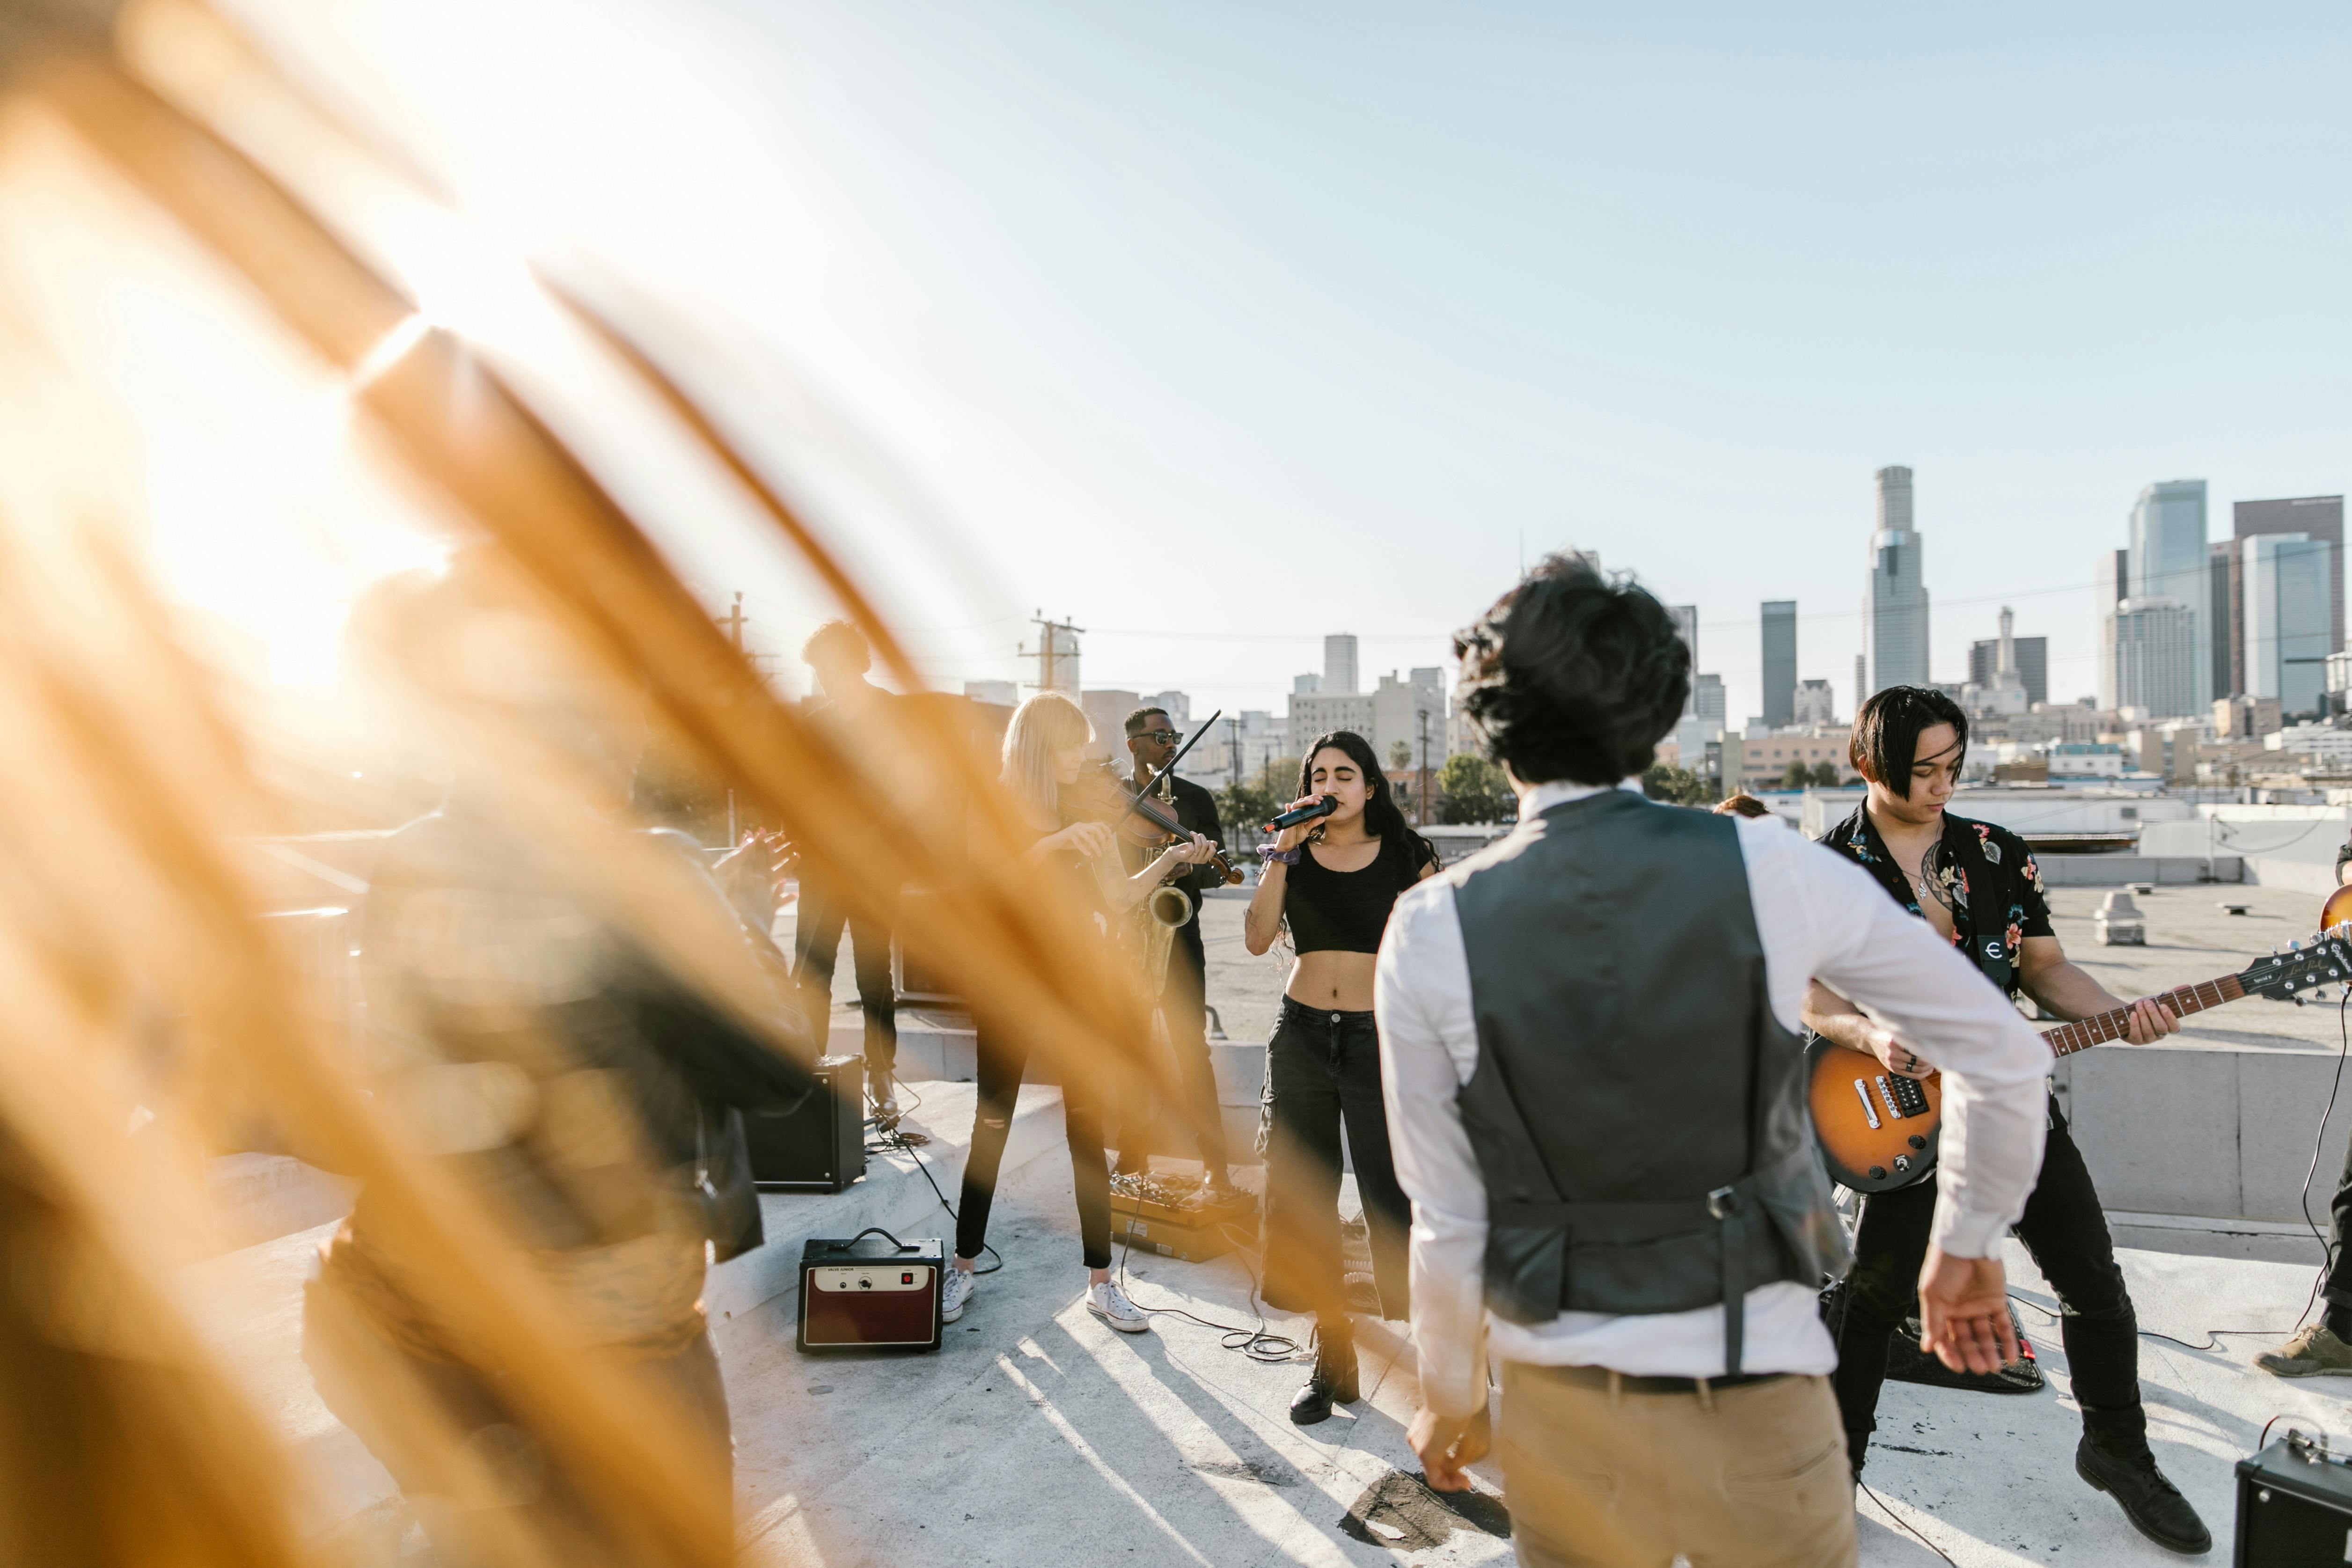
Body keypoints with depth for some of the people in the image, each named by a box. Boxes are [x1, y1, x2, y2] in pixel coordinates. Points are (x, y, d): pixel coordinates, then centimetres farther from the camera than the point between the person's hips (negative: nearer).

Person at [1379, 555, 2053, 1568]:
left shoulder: (1432, 931, -12)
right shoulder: (1772, 869, -10)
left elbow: (1448, 1222, -6)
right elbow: (2005, 1055, 1)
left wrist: (1450, 1396, 11)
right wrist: (1967, 1247, 17)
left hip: (1564, 1406, 0)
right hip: (1759, 1393, 0)